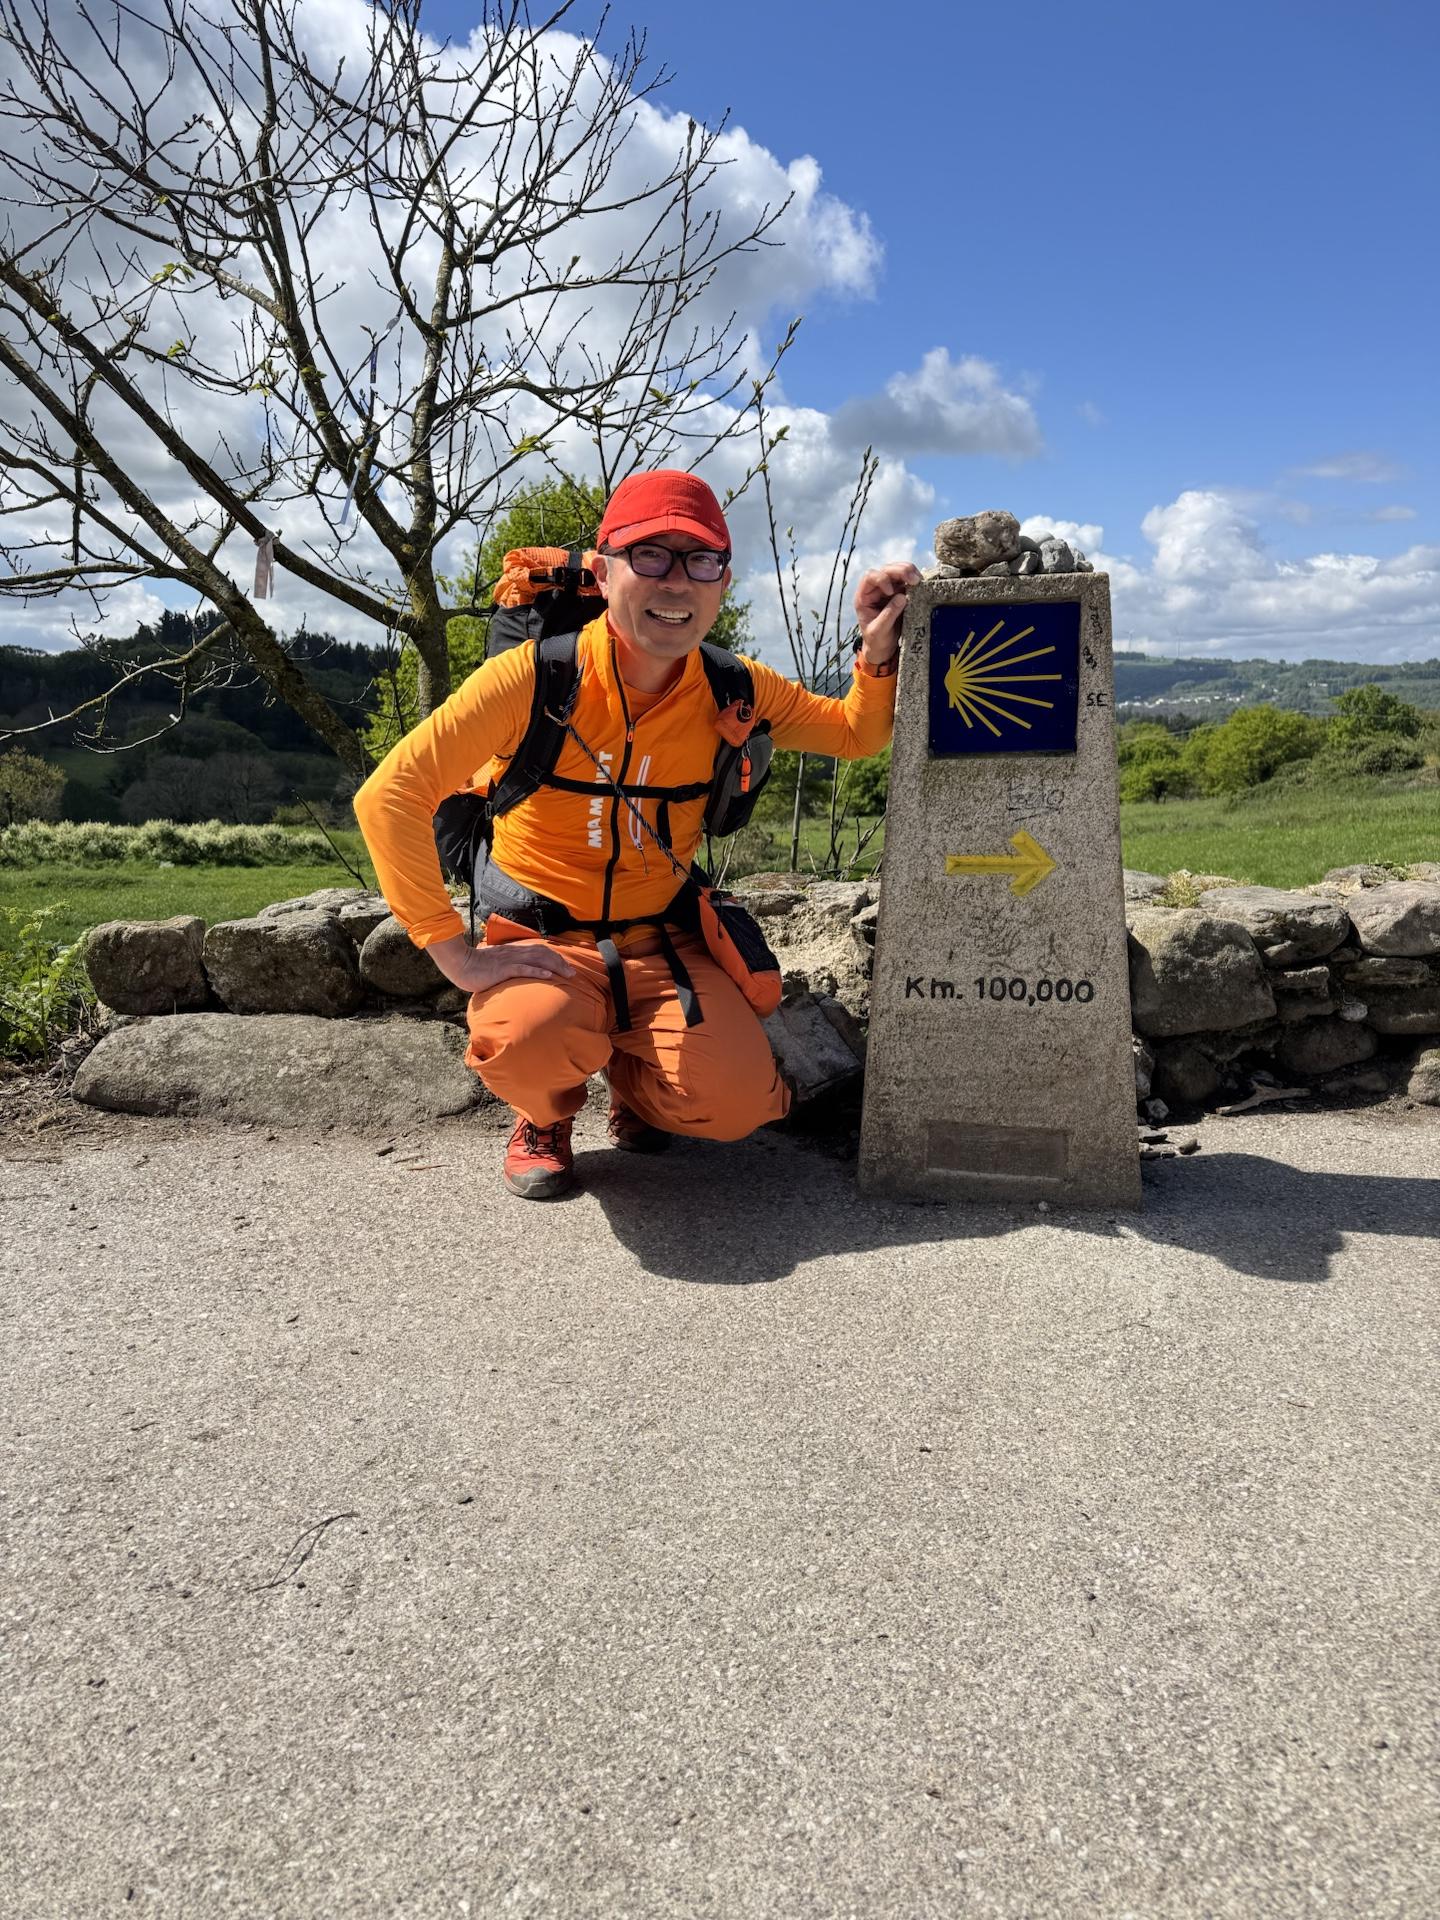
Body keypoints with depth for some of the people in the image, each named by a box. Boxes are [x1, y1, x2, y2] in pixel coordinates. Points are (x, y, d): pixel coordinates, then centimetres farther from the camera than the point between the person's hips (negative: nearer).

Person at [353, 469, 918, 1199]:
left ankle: (635, 1087, 17)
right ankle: (545, 1115, 4)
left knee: (740, 1102, -21)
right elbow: (390, 797, -19)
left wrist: (878, 652, -12)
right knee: (532, 1042, -36)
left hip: (662, 945, 3)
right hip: (543, 945, -3)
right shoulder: (536, 677, -17)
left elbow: (855, 734, 9)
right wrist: (456, 953, -20)